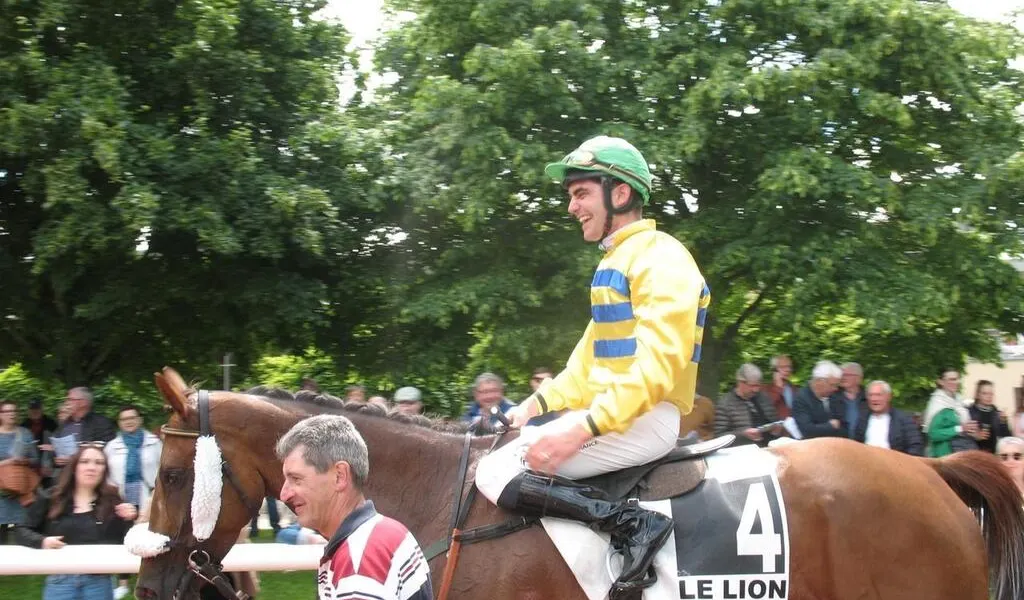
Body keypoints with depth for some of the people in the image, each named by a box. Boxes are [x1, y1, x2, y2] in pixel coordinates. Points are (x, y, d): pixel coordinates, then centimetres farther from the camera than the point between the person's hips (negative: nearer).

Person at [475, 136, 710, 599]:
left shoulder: (660, 258, -13)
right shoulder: (614, 262, 18)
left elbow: (655, 369, -22)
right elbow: (589, 362, 24)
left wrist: (582, 430, -27)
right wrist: (538, 404, 10)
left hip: (645, 419, -10)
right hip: (610, 415, 10)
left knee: (496, 473, -15)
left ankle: (635, 524, -23)